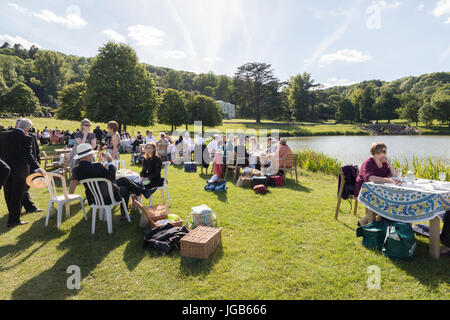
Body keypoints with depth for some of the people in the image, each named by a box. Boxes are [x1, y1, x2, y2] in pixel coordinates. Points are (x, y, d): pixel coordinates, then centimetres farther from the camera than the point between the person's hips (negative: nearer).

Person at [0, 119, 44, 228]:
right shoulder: (27, 138, -16)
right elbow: (28, 155, -25)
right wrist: (37, 168, -31)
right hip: (19, 170, -5)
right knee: (17, 195, 6)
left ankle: (13, 215, 31)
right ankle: (13, 220, 12)